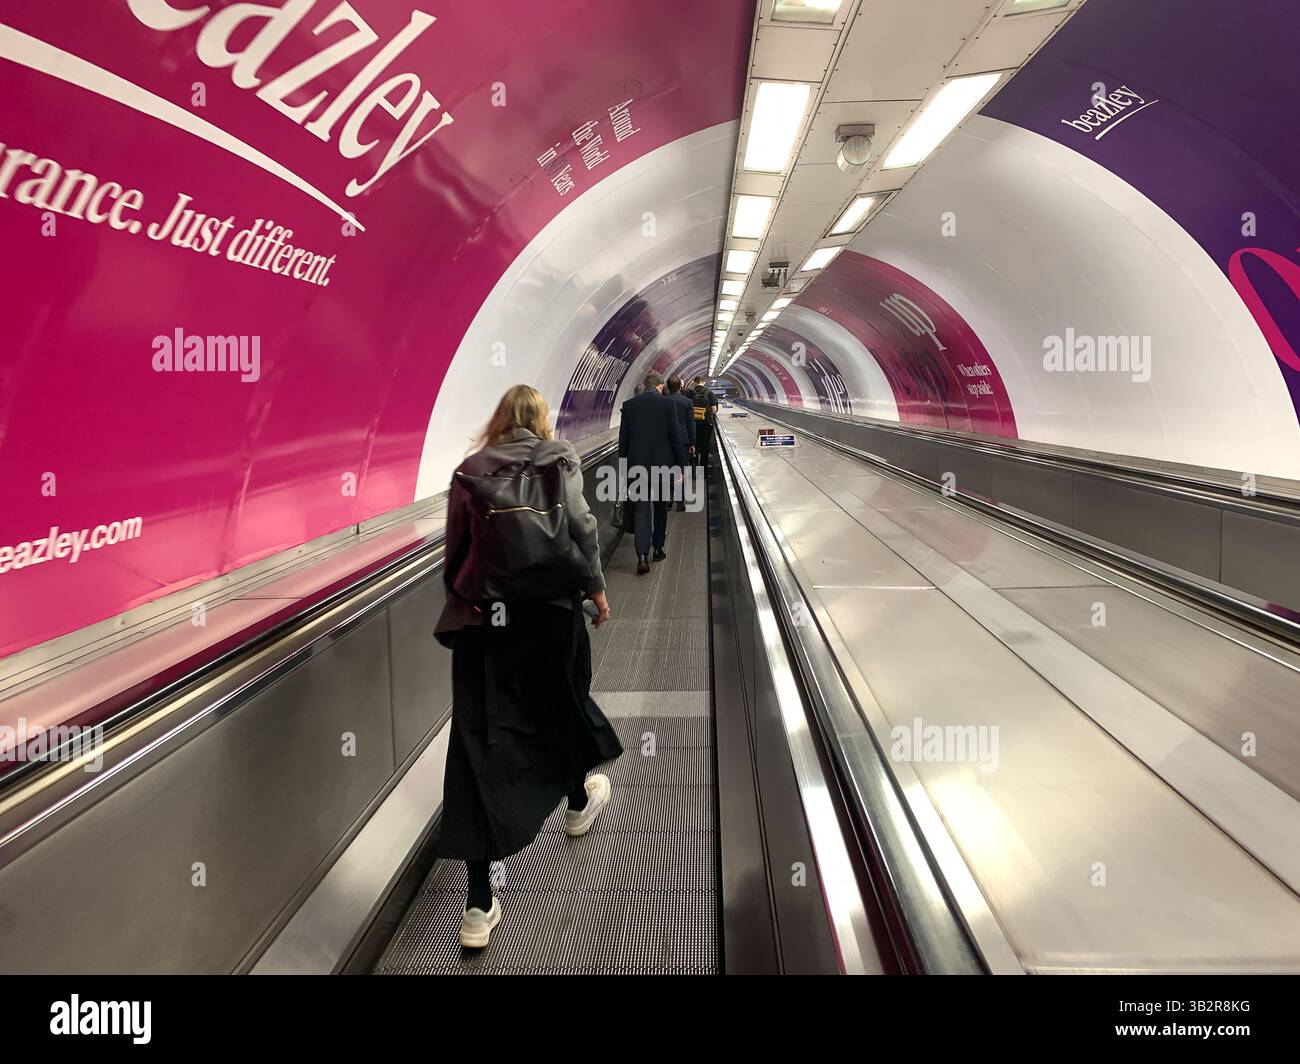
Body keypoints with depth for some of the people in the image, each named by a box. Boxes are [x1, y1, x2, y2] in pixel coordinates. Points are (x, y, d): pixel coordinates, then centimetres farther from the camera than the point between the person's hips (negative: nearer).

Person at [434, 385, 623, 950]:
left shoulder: (469, 468, 8)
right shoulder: (558, 458, 2)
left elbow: (456, 546, 8)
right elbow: (580, 525, -6)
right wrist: (595, 586, 6)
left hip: (482, 616, 1)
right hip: (548, 607, -1)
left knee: (479, 737, -1)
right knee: (560, 704, 23)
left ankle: (479, 903, -2)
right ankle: (580, 800, 51)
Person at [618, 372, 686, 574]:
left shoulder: (629, 405, 0)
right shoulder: (667, 405, -6)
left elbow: (623, 438, 3)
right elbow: (676, 438, -5)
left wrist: (624, 464, 12)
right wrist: (680, 466, 3)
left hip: (637, 466, 1)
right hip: (663, 464, -1)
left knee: (641, 509, 0)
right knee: (660, 506, 17)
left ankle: (642, 555, -13)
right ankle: (658, 548, 26)